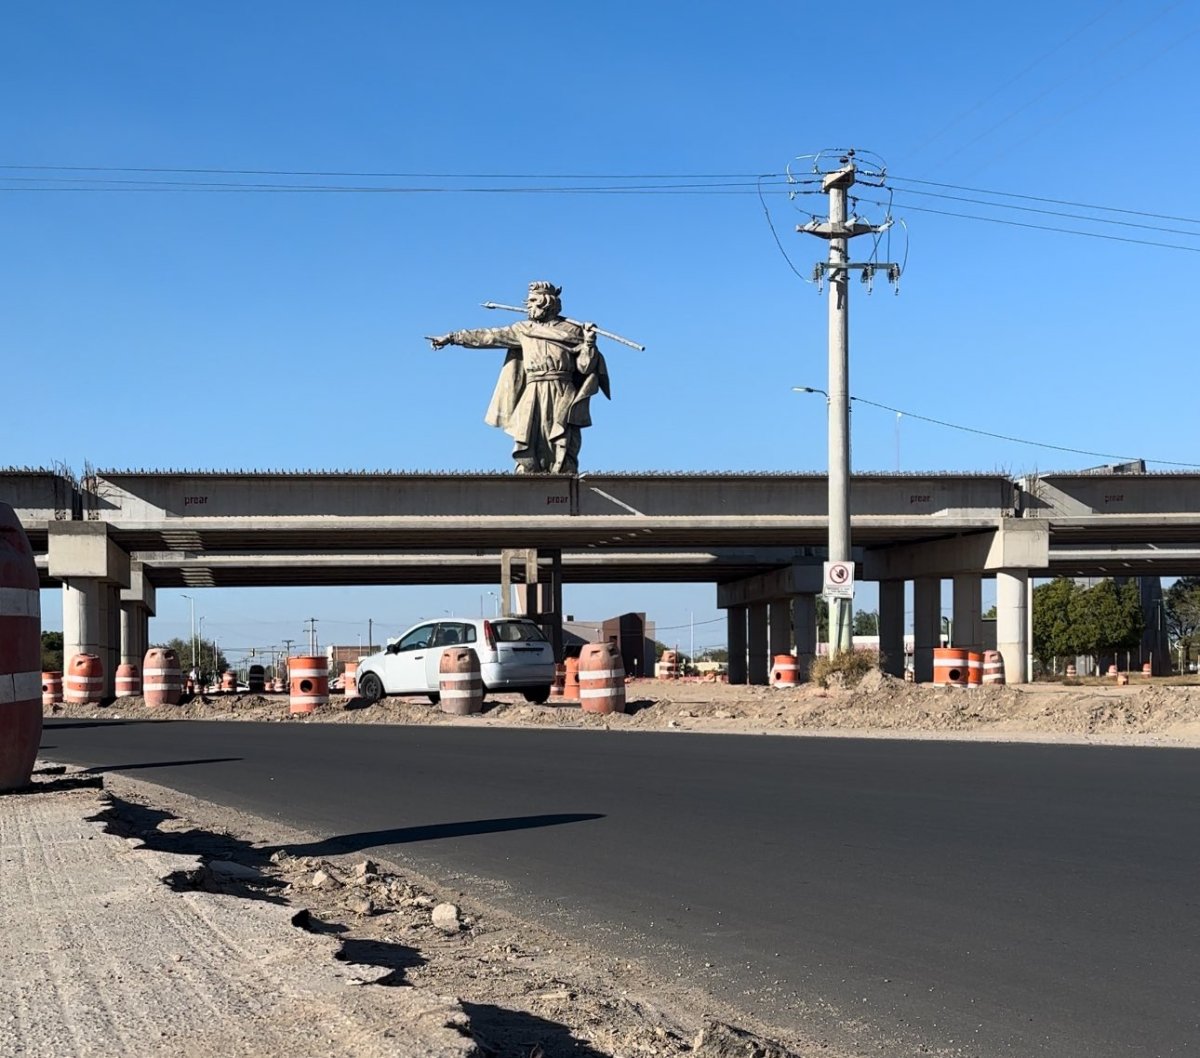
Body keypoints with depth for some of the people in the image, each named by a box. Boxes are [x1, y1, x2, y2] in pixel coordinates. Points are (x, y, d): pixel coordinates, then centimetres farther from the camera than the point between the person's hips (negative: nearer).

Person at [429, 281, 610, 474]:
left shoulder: (572, 331, 6)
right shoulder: (524, 330, 14)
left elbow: (585, 367, 4)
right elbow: (488, 336, 13)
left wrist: (589, 343, -11)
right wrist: (452, 338, 12)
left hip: (562, 397, -3)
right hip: (533, 398, 3)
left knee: (562, 456, -9)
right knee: (528, 454, -6)